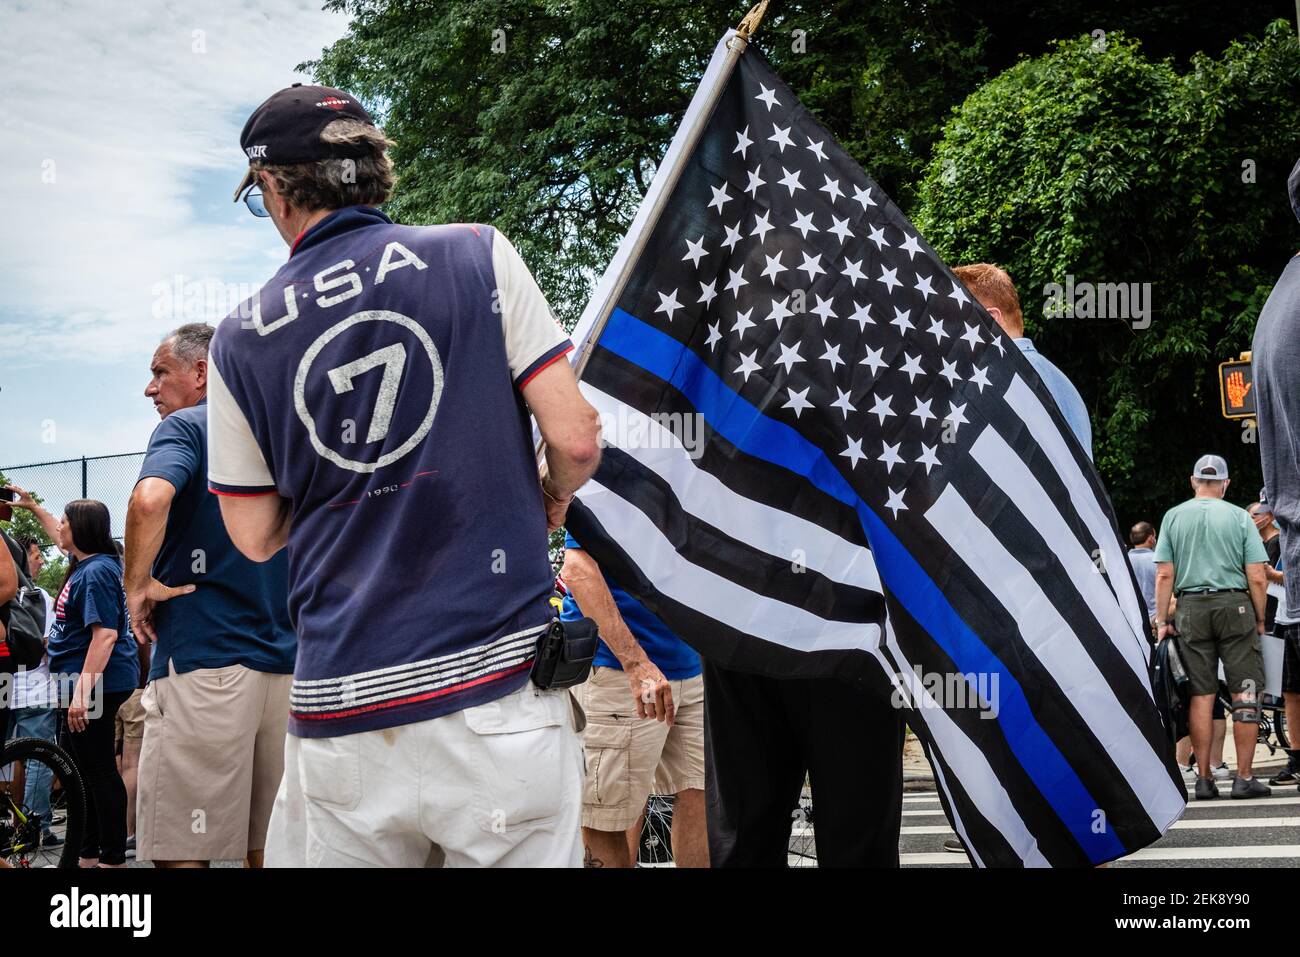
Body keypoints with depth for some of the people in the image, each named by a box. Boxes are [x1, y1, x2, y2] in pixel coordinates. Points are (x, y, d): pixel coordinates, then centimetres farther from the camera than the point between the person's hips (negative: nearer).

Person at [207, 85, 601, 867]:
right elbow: (575, 439, -4)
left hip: (341, 709, 2)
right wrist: (551, 500, 17)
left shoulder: (243, 340, 6)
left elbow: (255, 537, 13)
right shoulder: (479, 257, 0)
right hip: (497, 682, -1)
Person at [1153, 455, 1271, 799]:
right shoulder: (1239, 517, 1)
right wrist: (1260, 619, 7)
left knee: (1201, 695, 5)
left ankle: (1204, 778, 5)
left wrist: (1162, 621, 7)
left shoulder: (1174, 517, 6)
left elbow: (1164, 575, 2)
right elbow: (1257, 577, -4)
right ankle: (1244, 778, 0)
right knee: (1245, 694, 2)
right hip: (1234, 604, -2)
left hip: (1191, 609, 2)